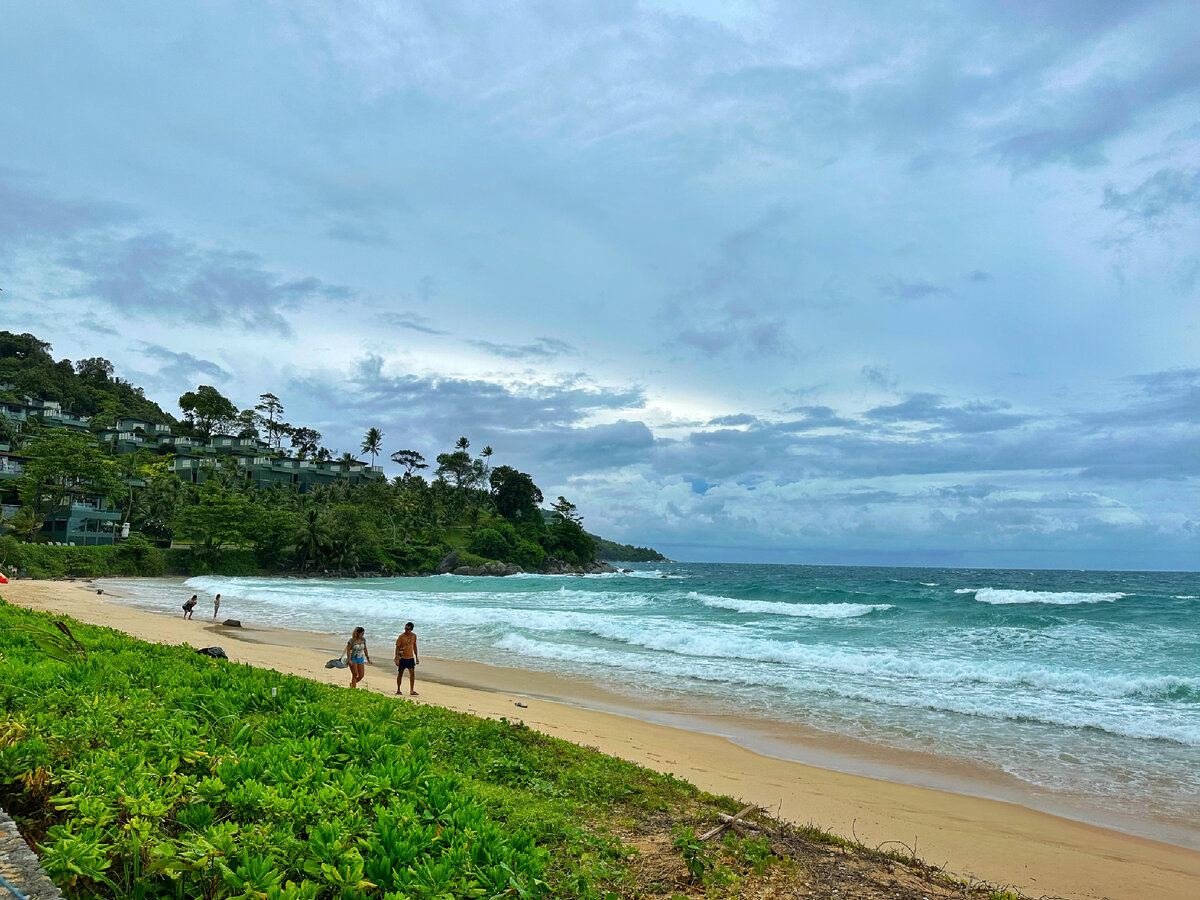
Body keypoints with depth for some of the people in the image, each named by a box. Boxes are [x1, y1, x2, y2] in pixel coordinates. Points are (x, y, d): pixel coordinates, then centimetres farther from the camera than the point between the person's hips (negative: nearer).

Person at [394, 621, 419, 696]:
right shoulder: (401, 637, -11)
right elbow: (397, 647, -9)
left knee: (412, 673, -5)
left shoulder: (414, 636, 2)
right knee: (400, 673, 7)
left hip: (411, 658, 3)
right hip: (402, 658, -3)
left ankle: (411, 691, -2)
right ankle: (398, 690, 21)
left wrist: (416, 657, 14)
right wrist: (397, 659, -15)